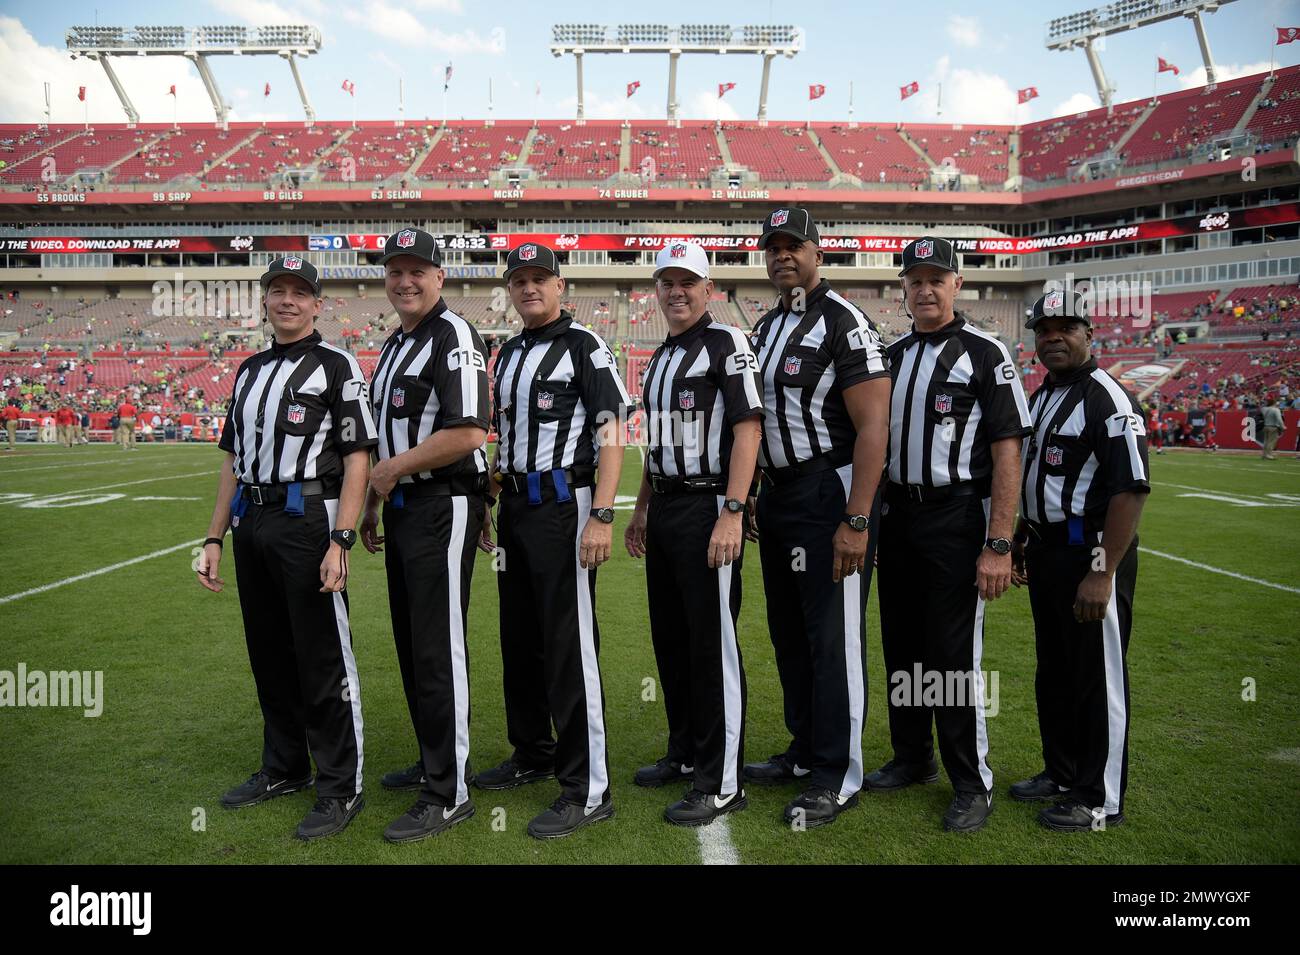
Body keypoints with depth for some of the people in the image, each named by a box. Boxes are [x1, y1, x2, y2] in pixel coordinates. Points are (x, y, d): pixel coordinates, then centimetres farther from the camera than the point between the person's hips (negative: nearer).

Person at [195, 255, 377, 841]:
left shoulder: (336, 366, -3)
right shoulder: (250, 370, 18)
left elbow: (357, 458, -10)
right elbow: (233, 460, 20)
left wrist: (339, 541, -20)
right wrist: (214, 538, 13)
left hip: (308, 522, -7)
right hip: (250, 524, 7)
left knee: (323, 659, -3)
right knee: (268, 653, 15)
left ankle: (341, 788, 7)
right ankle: (284, 768, 31)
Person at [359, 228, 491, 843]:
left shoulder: (453, 337, -12)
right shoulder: (395, 344, 18)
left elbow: (469, 433, -22)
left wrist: (393, 469, -13)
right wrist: (375, 504, 20)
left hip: (444, 508, -10)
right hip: (403, 509, 10)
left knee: (439, 651, -6)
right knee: (411, 646, 16)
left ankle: (449, 794, 3)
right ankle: (433, 762, 32)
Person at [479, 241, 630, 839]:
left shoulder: (584, 347, -6)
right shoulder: (507, 356, 17)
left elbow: (611, 435, -13)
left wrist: (601, 516, -22)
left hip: (563, 506, -8)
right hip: (514, 508, 8)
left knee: (569, 646, -7)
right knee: (519, 639, 16)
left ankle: (588, 789, 0)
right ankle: (532, 753, 32)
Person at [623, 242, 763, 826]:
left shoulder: (725, 344, -7)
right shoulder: (662, 357, 17)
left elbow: (748, 428, -16)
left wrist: (732, 512, -23)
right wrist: (641, 509, 22)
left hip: (707, 507, -8)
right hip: (663, 507, 9)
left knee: (712, 643, -5)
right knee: (669, 638, 14)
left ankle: (721, 783, 4)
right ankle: (685, 753, 29)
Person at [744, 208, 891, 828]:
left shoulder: (843, 324, -10)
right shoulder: (766, 328, 15)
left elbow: (873, 427, -16)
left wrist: (856, 521, -22)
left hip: (830, 493, -8)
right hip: (777, 495, 9)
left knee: (833, 639, -3)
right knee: (789, 634, 15)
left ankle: (838, 777, 10)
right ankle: (806, 753, 29)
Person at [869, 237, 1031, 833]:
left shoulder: (985, 354, -6)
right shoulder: (892, 357, 11)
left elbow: (1007, 453, -11)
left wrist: (999, 545, -17)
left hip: (957, 521, -6)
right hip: (897, 517, 6)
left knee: (954, 655, -3)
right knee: (901, 646, 14)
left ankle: (973, 784, 13)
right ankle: (913, 758, 31)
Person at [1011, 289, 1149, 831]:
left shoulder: (1107, 399, -14)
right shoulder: (1040, 398, 14)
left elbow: (1130, 489, -21)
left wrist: (1102, 572, -24)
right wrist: (1019, 544, 21)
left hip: (1090, 555, -9)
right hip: (1046, 553, 9)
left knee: (1097, 678, 2)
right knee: (1053, 673, 18)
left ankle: (1100, 800, 14)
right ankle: (1062, 773, 33)